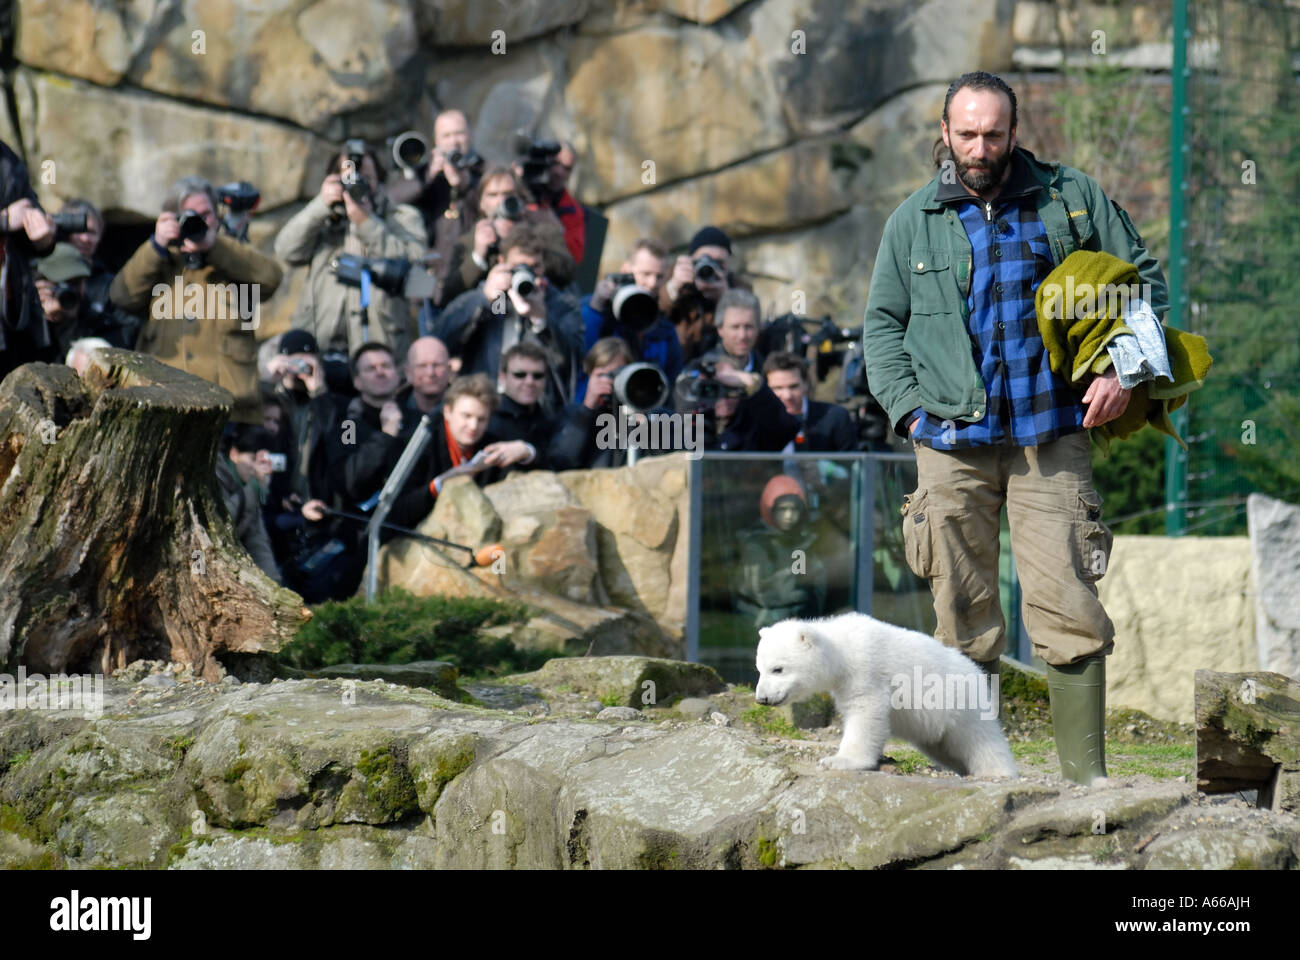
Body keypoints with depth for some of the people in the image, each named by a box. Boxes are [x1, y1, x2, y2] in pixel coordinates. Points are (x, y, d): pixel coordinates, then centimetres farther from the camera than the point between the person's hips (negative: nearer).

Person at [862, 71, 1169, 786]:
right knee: (964, 624, 3)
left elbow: (1143, 280, 13)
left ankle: (1085, 776, -6)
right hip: (951, 443, 1)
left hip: (1051, 438, -1)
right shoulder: (913, 221, 10)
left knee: (1069, 612, -9)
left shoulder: (1071, 198, 7)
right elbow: (882, 323, 16)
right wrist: (907, 406, 2)